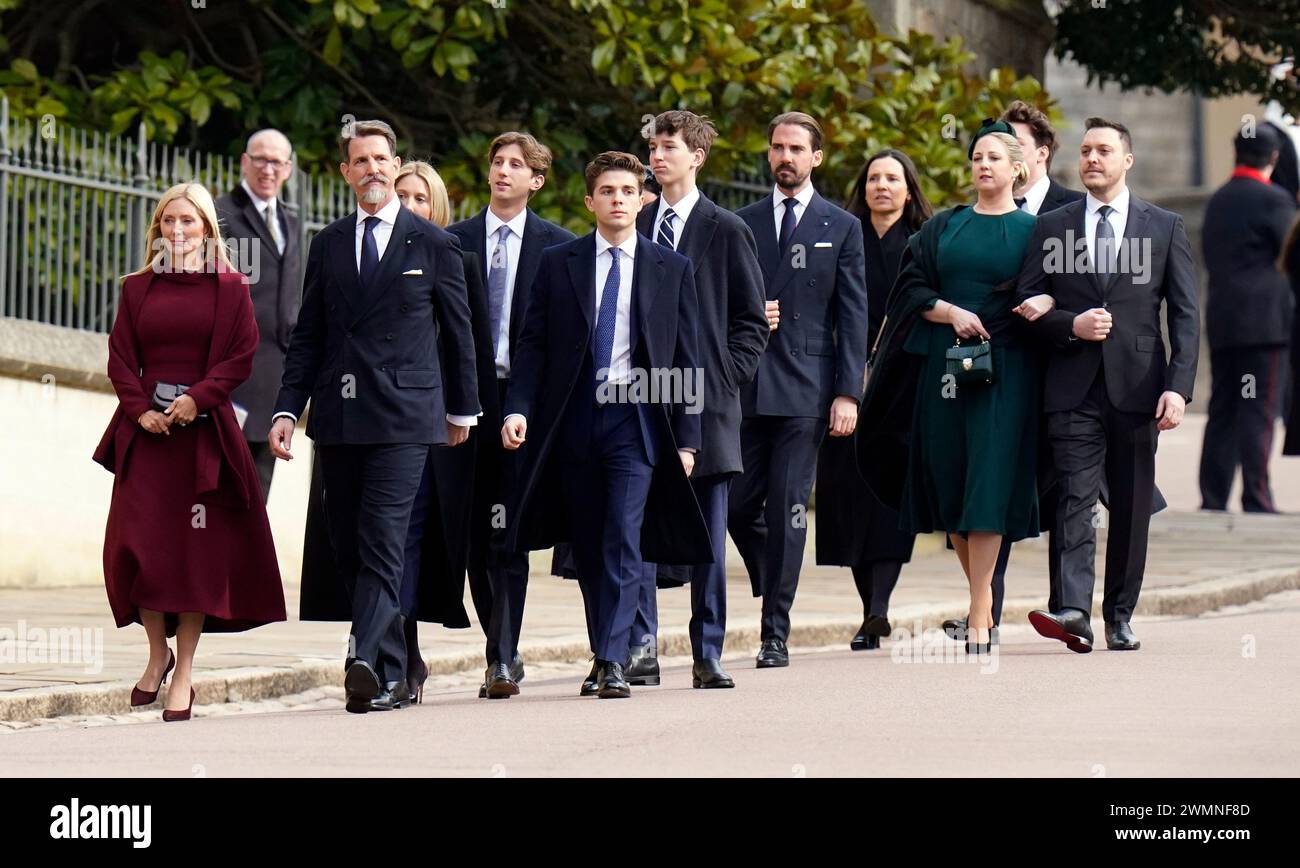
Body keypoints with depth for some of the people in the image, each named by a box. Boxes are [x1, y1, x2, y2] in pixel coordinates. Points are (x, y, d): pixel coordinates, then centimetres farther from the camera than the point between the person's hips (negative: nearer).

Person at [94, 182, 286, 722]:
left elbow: (241, 357, -2)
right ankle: (157, 652, 13)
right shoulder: (138, 288, 12)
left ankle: (184, 674, 2)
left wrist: (197, 398, -14)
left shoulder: (229, 288, 5)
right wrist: (141, 409, -7)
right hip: (146, 429, 2)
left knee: (196, 547, -3)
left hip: (203, 428, -2)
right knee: (137, 542, -6)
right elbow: (120, 358, 8)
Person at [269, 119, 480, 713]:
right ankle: (392, 675, 12)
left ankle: (364, 660, -26)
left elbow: (457, 333, 10)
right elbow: (308, 336, 13)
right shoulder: (327, 245, 13)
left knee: (382, 543, -16)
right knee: (349, 548, 5)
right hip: (338, 418, 4)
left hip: (402, 418, -4)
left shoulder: (433, 245, 4)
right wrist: (287, 410, 4)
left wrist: (462, 409, 14)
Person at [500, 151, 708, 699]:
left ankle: (613, 663, -16)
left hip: (636, 418, -2)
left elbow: (687, 359, 7)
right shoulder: (558, 264, 8)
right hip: (573, 421, 2)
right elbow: (532, 343, 6)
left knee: (623, 545, -12)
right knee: (588, 550, 7)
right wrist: (519, 408, -8)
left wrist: (687, 438, 2)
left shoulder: (671, 269, 7)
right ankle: (602, 658, 17)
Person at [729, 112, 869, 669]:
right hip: (745, 387, 3)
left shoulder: (842, 228, 6)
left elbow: (853, 317, 3)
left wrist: (848, 393, -5)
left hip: (805, 389, -2)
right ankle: (775, 593, 24)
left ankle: (776, 634, -1)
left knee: (788, 510, -5)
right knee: (739, 506, 0)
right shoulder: (742, 224, 12)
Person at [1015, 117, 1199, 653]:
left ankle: (1120, 617, 13)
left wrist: (1178, 387, -6)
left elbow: (1185, 315, 4)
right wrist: (1071, 326, -10)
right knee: (1075, 498, -13)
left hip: (1136, 387, 0)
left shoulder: (1165, 228, 8)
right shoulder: (1052, 228, 10)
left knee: (1131, 507, 5)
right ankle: (1073, 612, -24)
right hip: (1074, 388, 0)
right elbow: (1027, 305, 9)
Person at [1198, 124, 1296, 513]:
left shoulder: (1218, 200, 15)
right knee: (1259, 411, -7)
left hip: (1221, 320, 7)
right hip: (1265, 320, -7)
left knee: (1222, 411, 8)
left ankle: (1213, 499, 6)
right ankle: (1256, 499, -11)